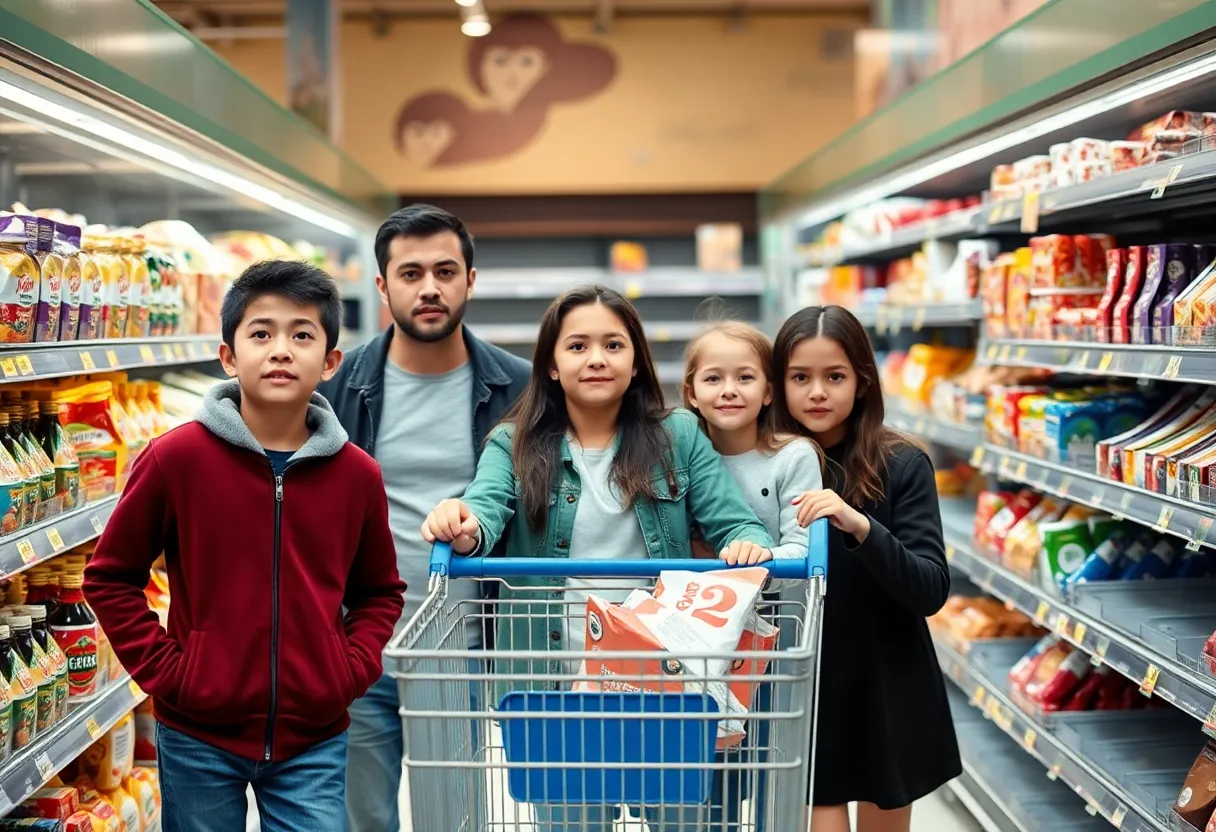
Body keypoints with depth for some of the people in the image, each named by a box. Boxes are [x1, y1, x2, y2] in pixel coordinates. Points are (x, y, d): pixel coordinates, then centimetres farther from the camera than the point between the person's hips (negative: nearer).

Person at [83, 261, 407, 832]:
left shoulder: (357, 474, -3)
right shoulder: (177, 458, -9)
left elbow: (379, 591, 11)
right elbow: (111, 578, 0)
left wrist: (351, 669, -3)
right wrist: (163, 670, -7)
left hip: (313, 741, 1)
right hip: (199, 736, -1)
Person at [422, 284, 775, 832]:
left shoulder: (679, 437, 5)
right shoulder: (514, 445, 3)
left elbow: (733, 520, -1)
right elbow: (485, 510, -14)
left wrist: (750, 545, -25)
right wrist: (463, 530, -38)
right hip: (556, 683, 0)